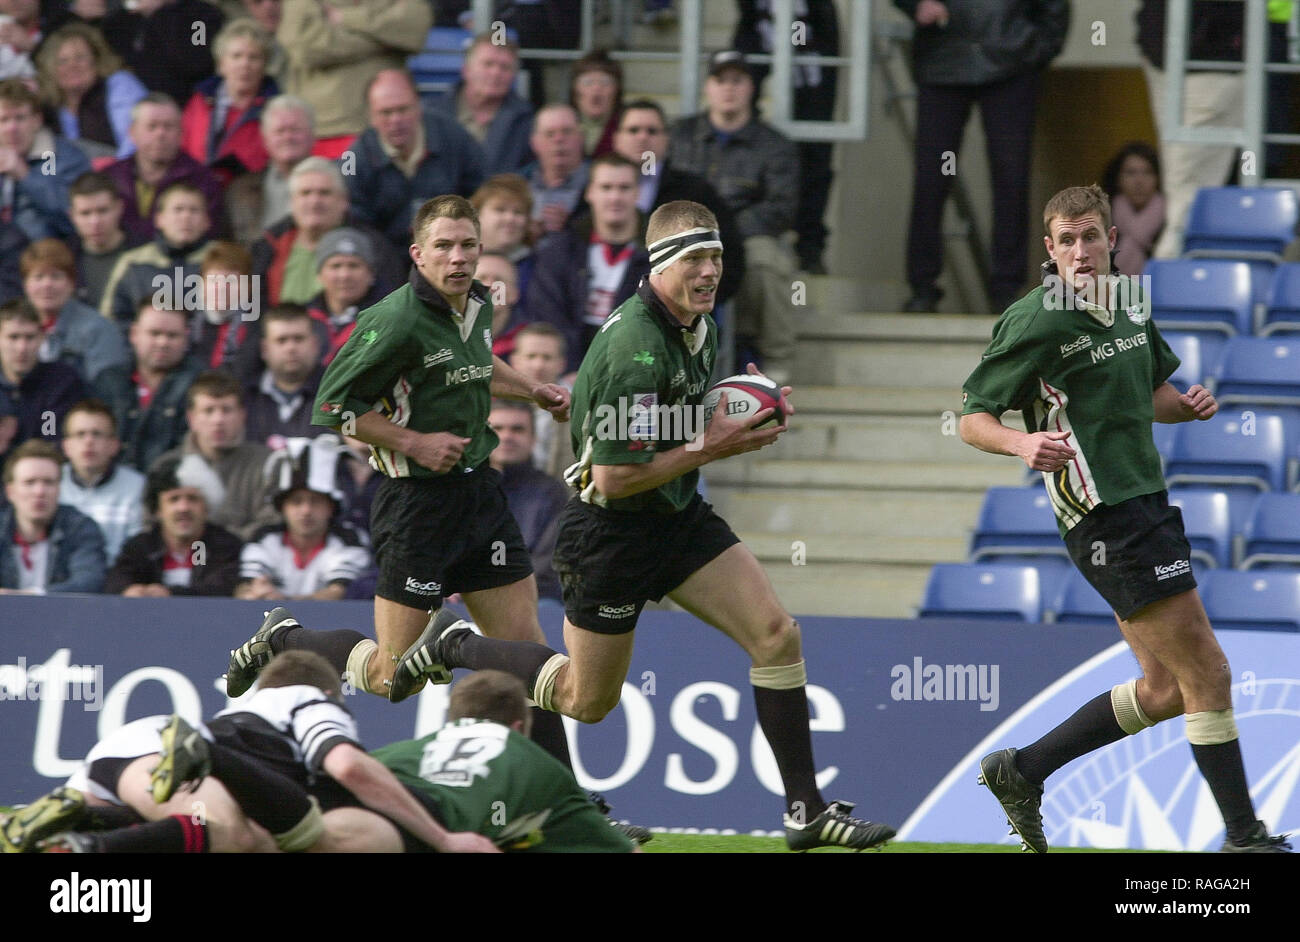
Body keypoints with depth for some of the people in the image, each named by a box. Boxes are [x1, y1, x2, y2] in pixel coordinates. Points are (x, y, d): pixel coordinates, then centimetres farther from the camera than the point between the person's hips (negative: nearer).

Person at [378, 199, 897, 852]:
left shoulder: (699, 326, 2)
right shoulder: (637, 350, -27)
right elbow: (614, 479, -26)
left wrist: (739, 422, 0)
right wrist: (711, 447, -22)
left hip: (680, 517, 8)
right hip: (611, 533, -8)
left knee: (777, 634, -7)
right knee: (588, 699, 8)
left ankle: (806, 811, -2)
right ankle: (453, 646, 30)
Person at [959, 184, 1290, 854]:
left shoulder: (1129, 306, 10)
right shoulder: (1036, 322, -12)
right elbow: (972, 419, -10)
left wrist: (1189, 404, 3)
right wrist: (1023, 443, -30)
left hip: (1145, 503, 9)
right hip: (1104, 516, -9)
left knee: (1166, 689, 13)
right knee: (1206, 673, -8)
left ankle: (1021, 772, 21)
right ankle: (1244, 837, -1)